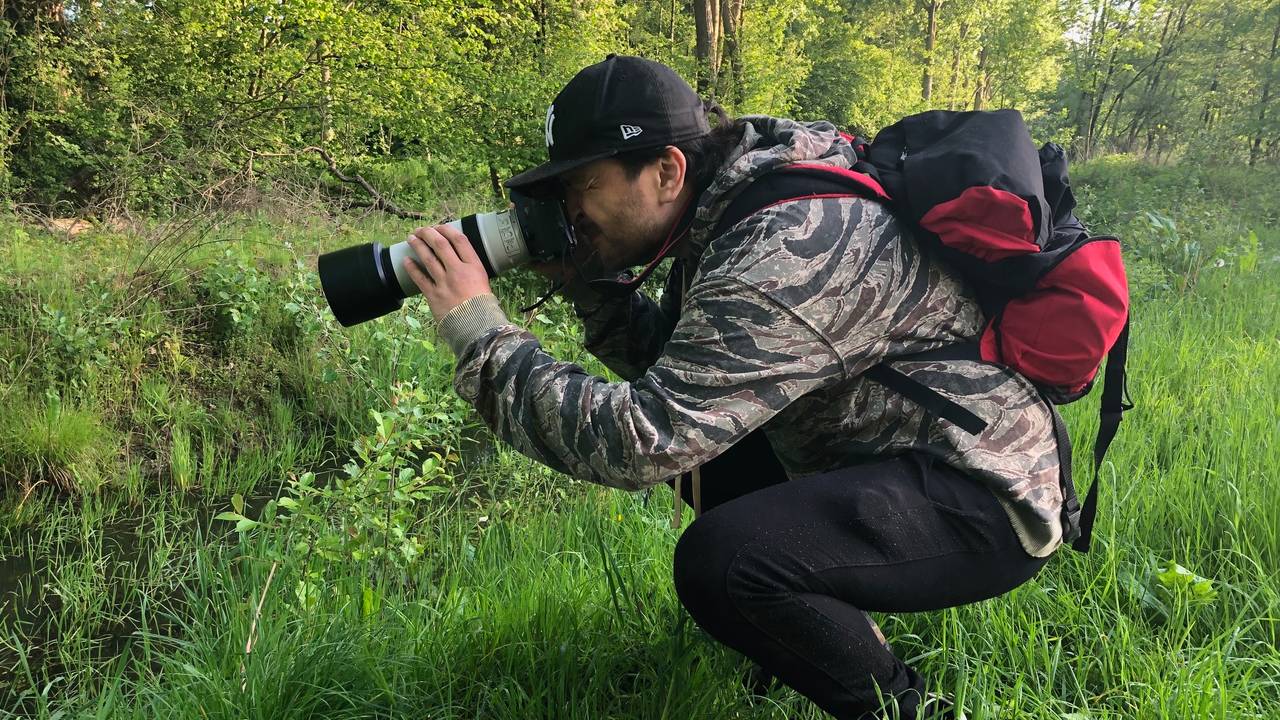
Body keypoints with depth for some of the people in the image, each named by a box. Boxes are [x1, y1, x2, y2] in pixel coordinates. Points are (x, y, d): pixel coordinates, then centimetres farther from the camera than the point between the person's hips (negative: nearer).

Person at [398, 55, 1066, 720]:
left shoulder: (785, 253, -28)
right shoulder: (727, 211, 3)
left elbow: (643, 440, -31)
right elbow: (673, 365, 13)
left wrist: (480, 330, -23)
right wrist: (588, 282, -1)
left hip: (981, 497, -10)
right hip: (886, 455, 10)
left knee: (720, 560, -29)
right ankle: (836, 621, 25)